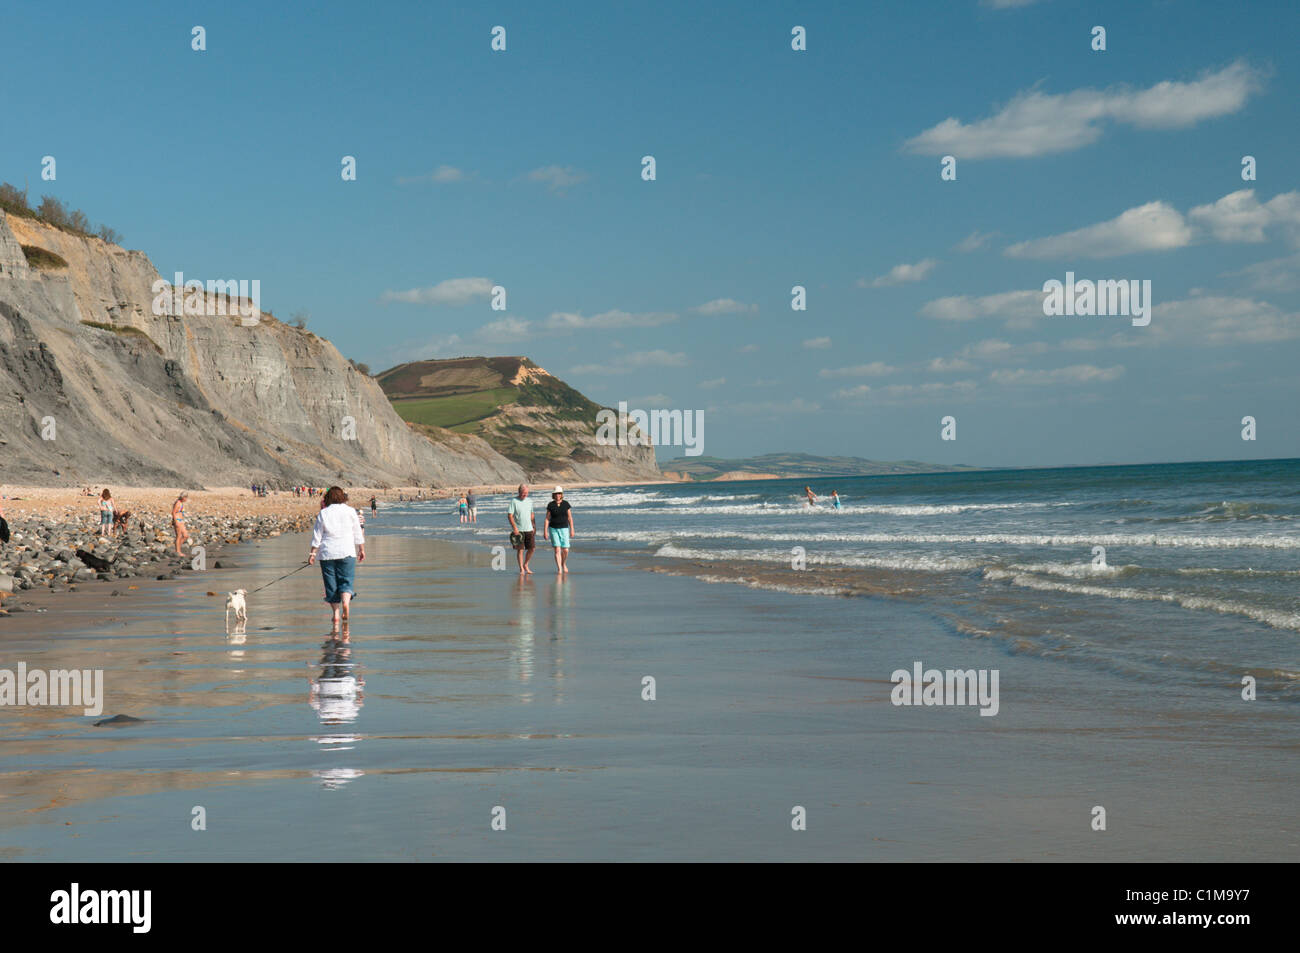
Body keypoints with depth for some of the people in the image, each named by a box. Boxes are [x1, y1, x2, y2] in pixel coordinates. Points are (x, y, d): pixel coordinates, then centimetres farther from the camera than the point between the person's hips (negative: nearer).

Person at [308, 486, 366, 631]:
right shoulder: (350, 511, 4)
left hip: (327, 553, 1)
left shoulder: (323, 513, 4)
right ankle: (345, 602, -30)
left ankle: (336, 617, 5)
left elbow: (317, 535, 3)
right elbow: (358, 534, 6)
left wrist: (313, 553, 7)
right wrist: (362, 550, 13)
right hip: (347, 551, -1)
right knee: (346, 581, 0)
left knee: (331, 586, 6)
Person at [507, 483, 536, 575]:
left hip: (529, 529, 5)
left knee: (531, 548, 2)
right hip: (518, 530, -5)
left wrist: (534, 527, 13)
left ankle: (526, 565, 21)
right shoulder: (514, 501, -6)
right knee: (520, 549, -4)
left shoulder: (529, 501, 11)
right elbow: (510, 515, -9)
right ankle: (521, 569, 4)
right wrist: (514, 527, -17)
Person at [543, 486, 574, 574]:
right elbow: (547, 519, -1)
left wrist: (572, 530, -2)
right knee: (557, 549, -11)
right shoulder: (550, 505, -3)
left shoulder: (566, 504, -1)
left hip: (564, 529, 1)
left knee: (565, 550, 0)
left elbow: (570, 518, 2)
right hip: (553, 529, -1)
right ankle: (559, 569, -9)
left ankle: (563, 564, 30)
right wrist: (545, 532, -6)